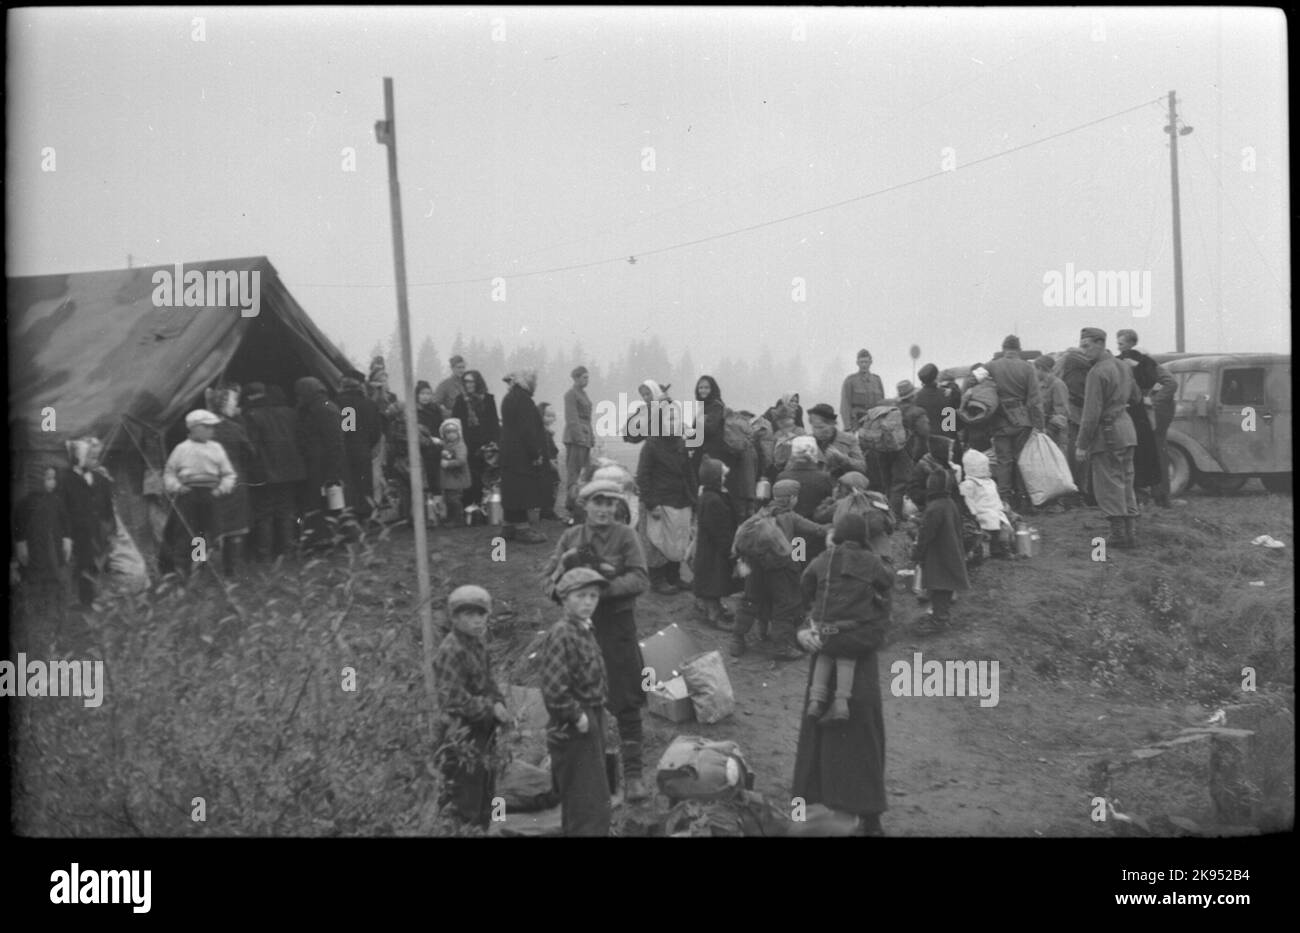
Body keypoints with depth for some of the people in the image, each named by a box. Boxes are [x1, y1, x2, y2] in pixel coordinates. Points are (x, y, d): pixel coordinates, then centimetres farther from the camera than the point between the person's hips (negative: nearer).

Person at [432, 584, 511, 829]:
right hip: (460, 738, -9)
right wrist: (491, 710, -17)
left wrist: (498, 703, -3)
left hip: (481, 734, 10)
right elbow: (454, 698, -22)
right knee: (461, 804, -7)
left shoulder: (478, 644, 10)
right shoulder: (451, 650, -18)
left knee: (485, 797, 17)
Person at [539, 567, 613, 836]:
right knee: (590, 805, -3)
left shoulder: (585, 630, 8)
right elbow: (554, 691, -27)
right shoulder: (561, 635, -20)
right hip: (573, 731, -9)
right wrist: (577, 716, -18)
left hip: (591, 723, 9)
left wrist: (595, 717, 12)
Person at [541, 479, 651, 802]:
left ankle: (632, 775, 2)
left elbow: (640, 578, -15)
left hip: (617, 624, -3)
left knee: (626, 703, -3)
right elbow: (548, 577, 6)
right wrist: (562, 590, -17)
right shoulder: (571, 538, 5)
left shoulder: (625, 536, -5)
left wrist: (605, 587, -27)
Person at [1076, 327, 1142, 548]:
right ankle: (1131, 533, 16)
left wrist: (1082, 444, -15)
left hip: (1107, 433, -9)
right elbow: (1135, 397, 25)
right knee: (1125, 484, 13)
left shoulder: (1097, 373, -16)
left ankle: (1119, 534, -3)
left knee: (1109, 487, -3)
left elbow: (1092, 413, -19)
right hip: (1125, 426, 9)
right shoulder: (1121, 366, 12)